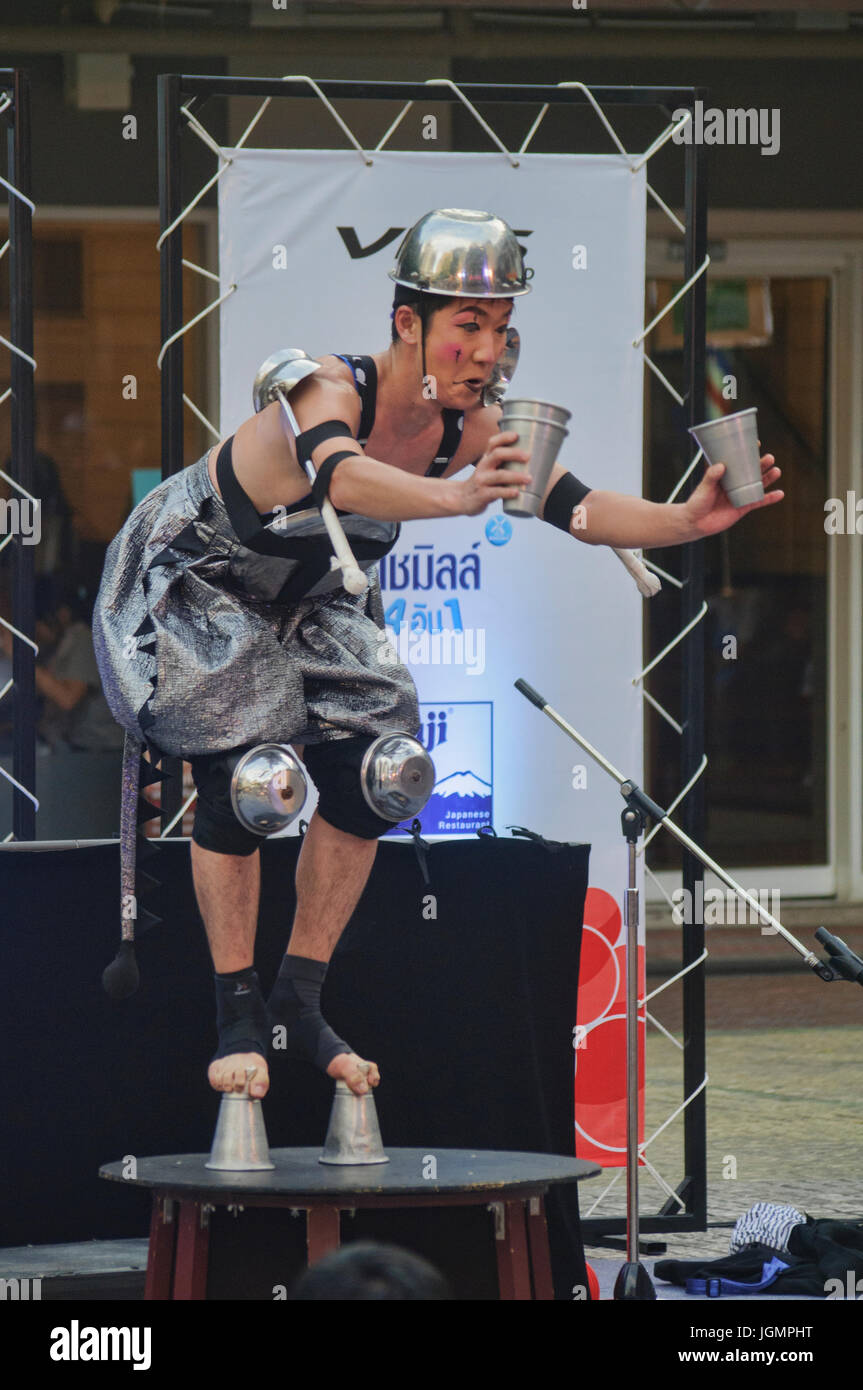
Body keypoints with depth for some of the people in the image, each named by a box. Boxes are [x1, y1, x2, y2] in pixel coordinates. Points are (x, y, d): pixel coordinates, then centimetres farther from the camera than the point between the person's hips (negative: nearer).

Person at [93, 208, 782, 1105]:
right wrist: (459, 497, -76)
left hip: (302, 599, 6)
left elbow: (579, 509, -20)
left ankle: (299, 1004, 9)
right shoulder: (326, 392, -37)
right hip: (193, 582, -6)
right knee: (240, 780, -19)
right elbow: (340, 475, -59)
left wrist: (686, 521, -38)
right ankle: (236, 1016, -5)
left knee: (365, 779, -6)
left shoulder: (471, 427, -17)